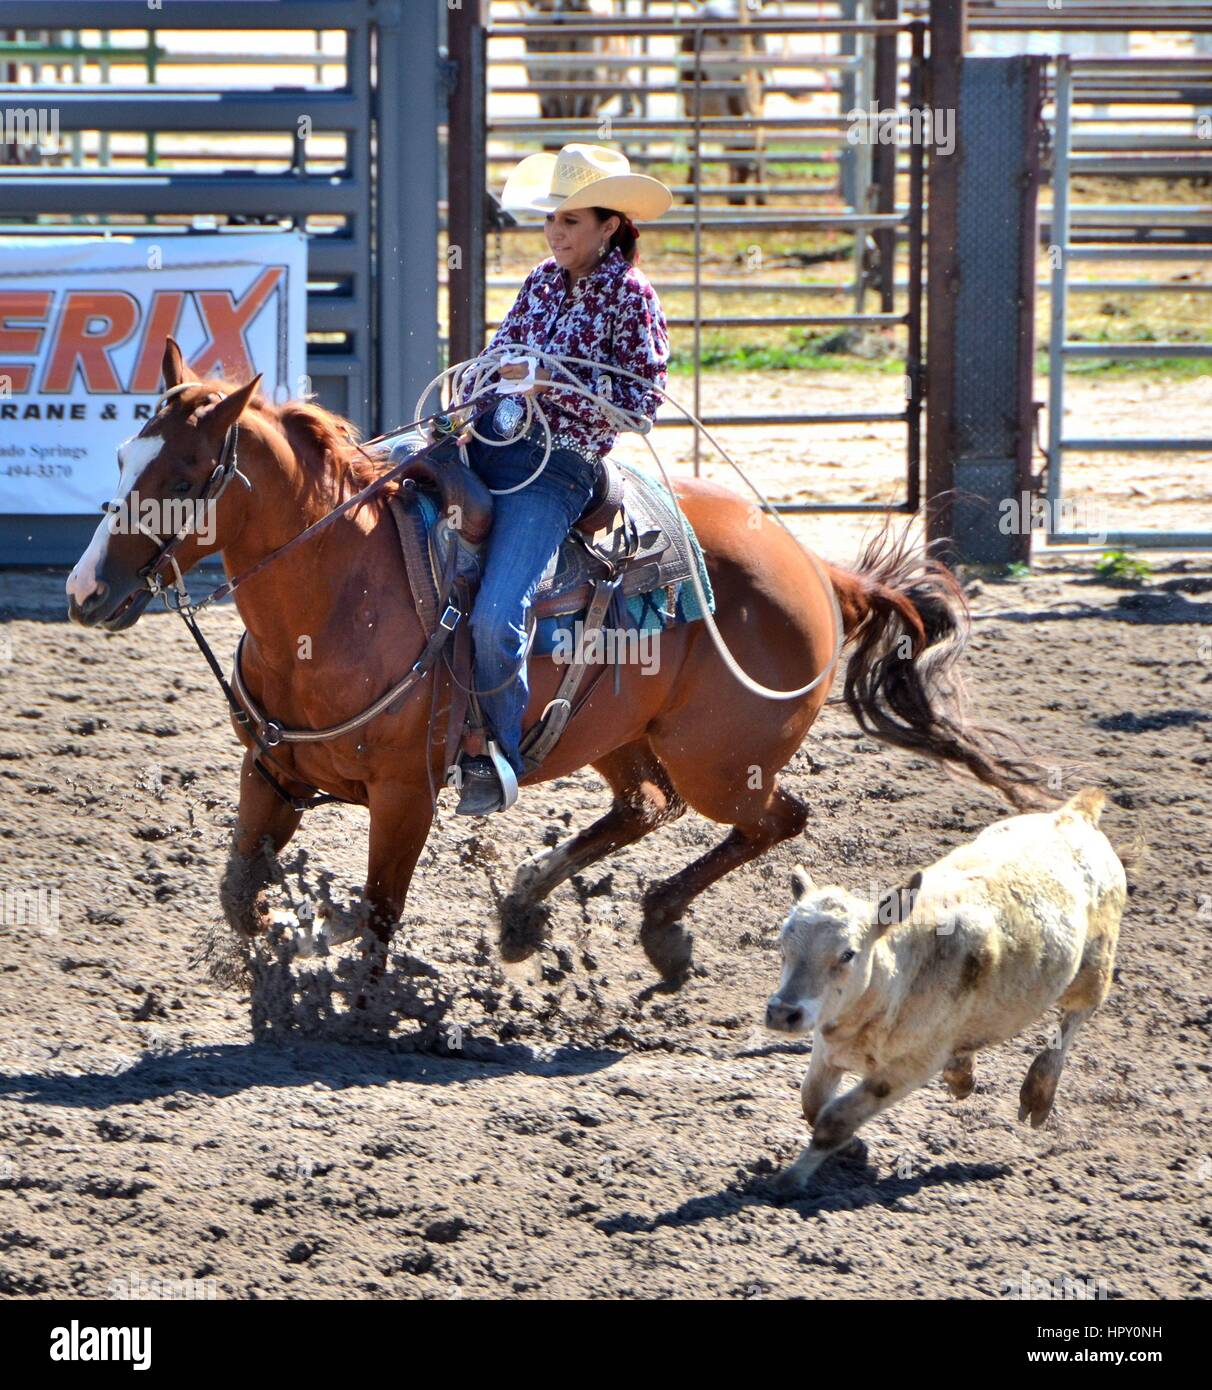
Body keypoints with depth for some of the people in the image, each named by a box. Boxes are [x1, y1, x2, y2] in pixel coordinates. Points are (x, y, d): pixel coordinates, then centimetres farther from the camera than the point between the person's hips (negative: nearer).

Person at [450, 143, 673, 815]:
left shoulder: (630, 296, -6)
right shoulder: (544, 280, 13)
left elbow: (640, 404, -10)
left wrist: (552, 383, -19)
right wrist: (468, 414, 2)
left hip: (556, 468, -8)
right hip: (489, 446, 8)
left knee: (495, 616, -22)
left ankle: (501, 754, -4)